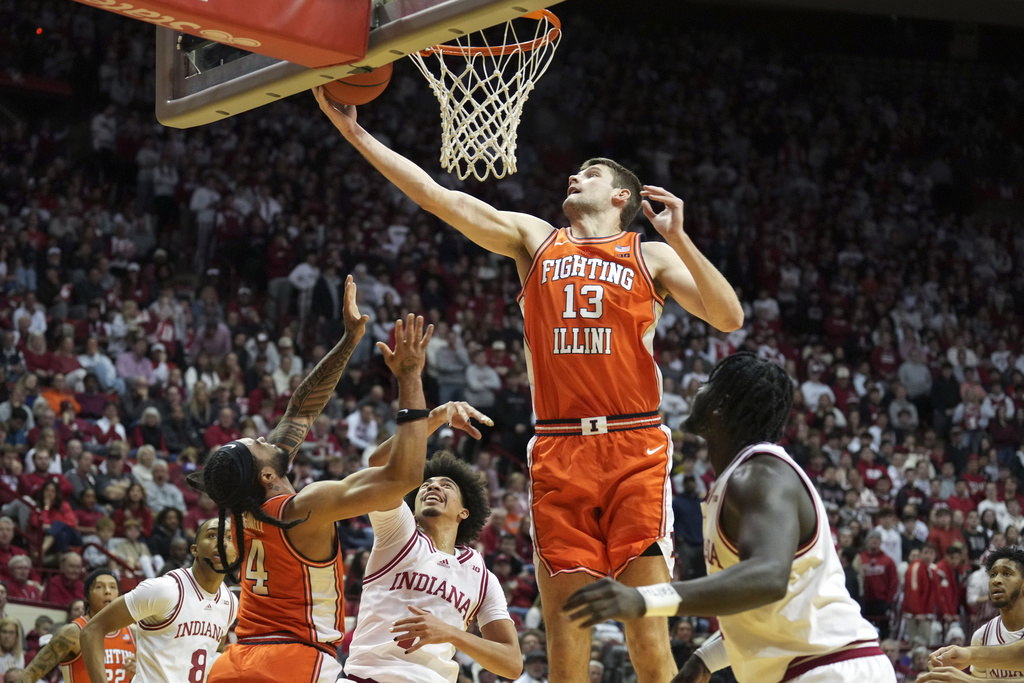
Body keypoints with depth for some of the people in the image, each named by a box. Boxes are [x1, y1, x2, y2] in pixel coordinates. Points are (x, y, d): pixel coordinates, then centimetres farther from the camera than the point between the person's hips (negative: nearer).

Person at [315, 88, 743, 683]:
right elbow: (437, 196, 12)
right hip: (559, 454, 3)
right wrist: (354, 131, 7)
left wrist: (678, 238, -12)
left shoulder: (650, 256, 10)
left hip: (635, 450, -3)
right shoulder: (535, 239, 17)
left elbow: (729, 318, -2)